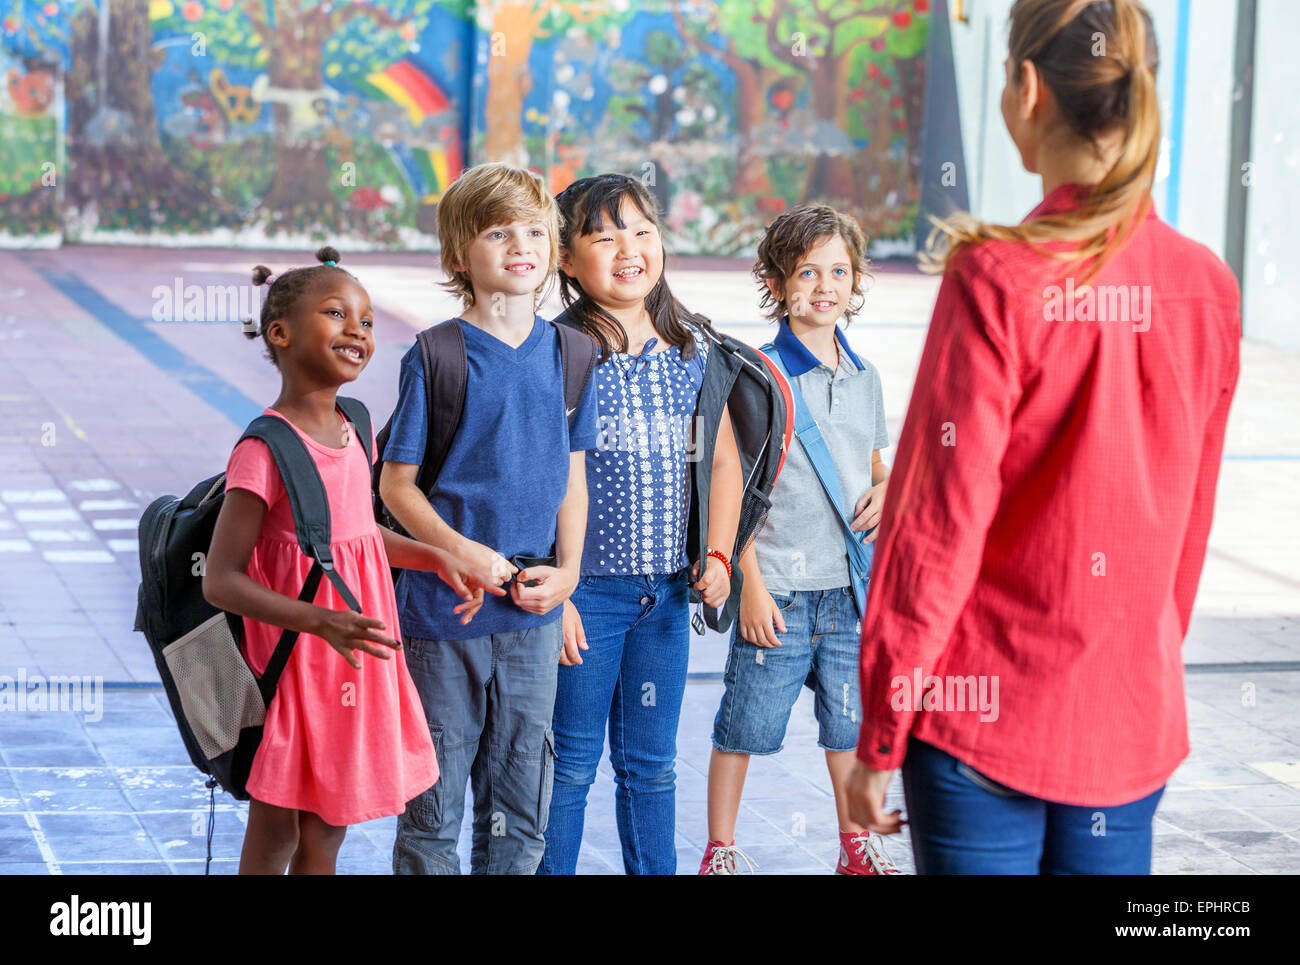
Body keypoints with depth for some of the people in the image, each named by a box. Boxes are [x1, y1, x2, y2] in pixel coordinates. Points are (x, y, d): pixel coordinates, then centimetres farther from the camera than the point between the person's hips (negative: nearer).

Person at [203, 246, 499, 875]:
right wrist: (320, 623, -32)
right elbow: (221, 580, -22)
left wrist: (438, 558, 9)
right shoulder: (266, 450, -20)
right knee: (273, 839, 6)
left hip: (352, 663, 7)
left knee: (324, 836, 16)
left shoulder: (352, 433, 4)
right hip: (292, 666, -7)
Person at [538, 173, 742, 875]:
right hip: (585, 585, -4)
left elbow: (722, 458, 15)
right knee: (570, 765, 4)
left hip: (668, 592, 4)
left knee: (651, 765, 13)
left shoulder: (692, 348, 7)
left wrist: (717, 554, 4)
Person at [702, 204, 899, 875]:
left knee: (850, 720, 13)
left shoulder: (864, 377, 9)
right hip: (777, 585, -5)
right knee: (747, 721, 2)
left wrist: (883, 492, -2)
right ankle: (721, 849, 17)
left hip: (851, 586, 5)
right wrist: (751, 585, -13)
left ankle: (855, 845, 28)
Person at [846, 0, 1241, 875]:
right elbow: (1189, 523, 9)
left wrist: (880, 736, -5)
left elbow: (941, 522, -13)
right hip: (1135, 720, 4)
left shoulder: (999, 278, -15)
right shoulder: (1206, 287, 0)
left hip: (988, 718, -4)